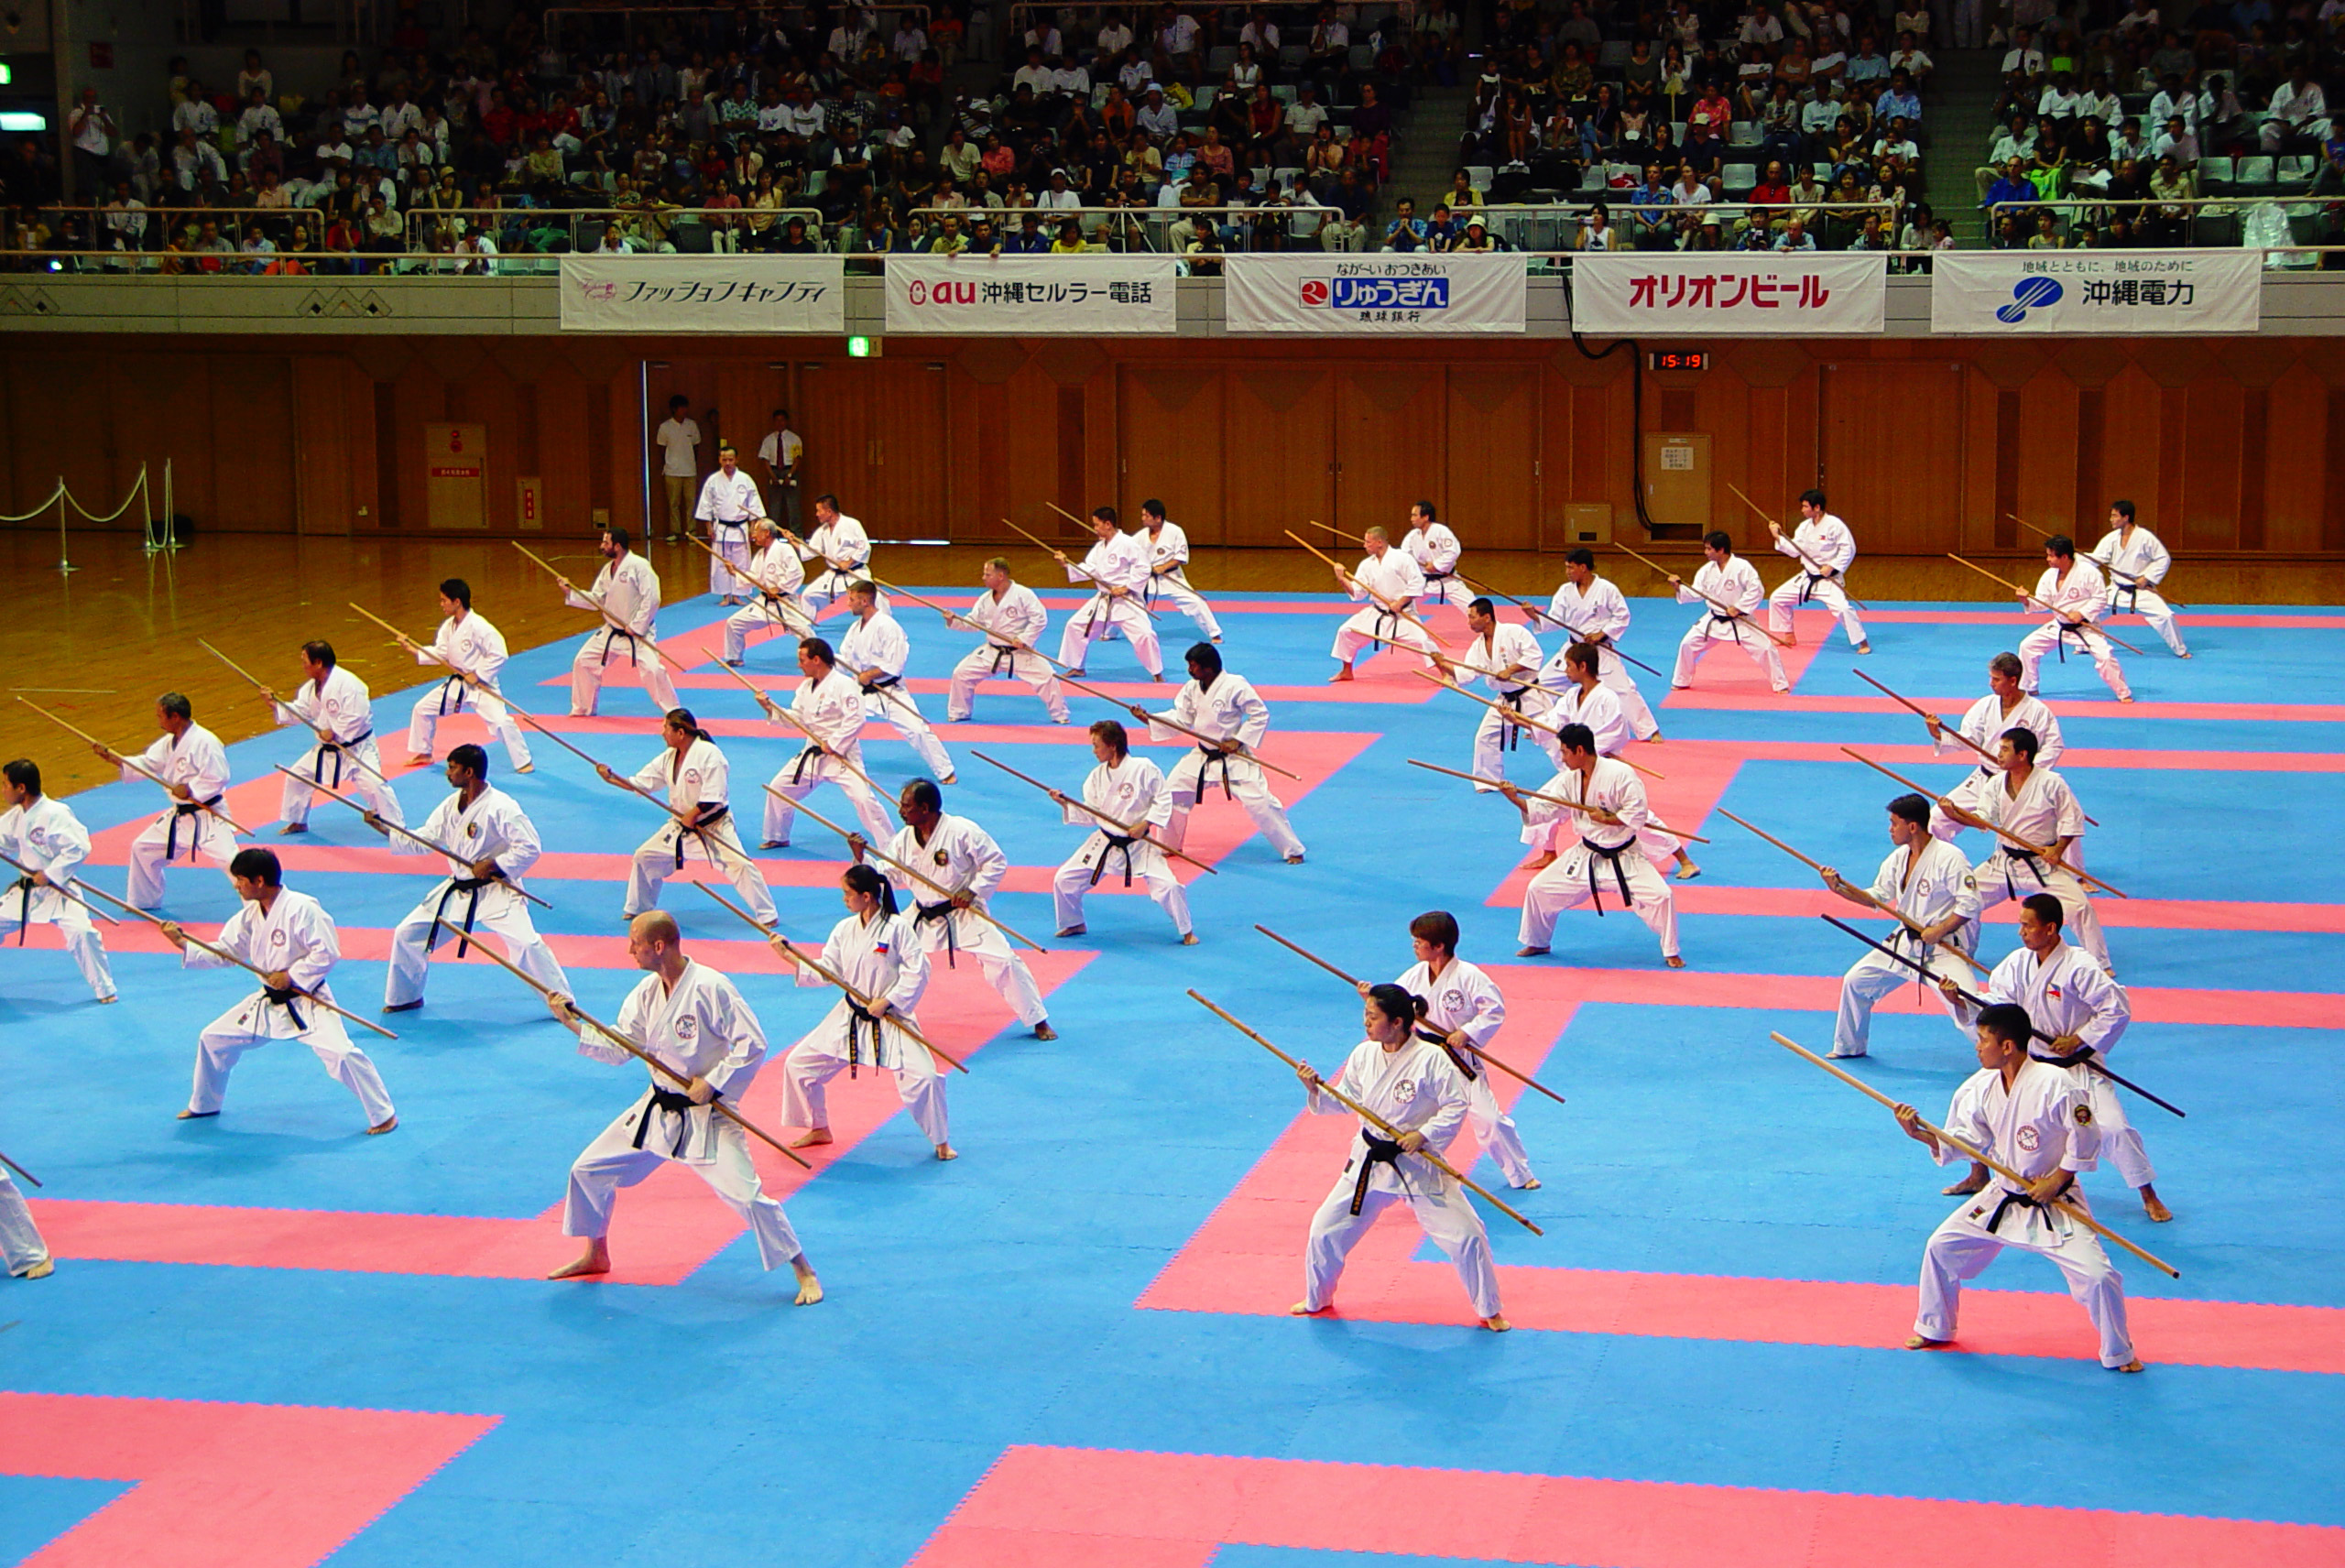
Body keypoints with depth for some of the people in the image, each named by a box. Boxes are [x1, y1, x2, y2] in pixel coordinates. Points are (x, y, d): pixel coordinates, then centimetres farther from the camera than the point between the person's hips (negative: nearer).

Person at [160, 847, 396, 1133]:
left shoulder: (301, 908, -21)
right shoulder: (249, 915, 4)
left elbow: (327, 952, -22)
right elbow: (224, 952, 10)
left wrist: (291, 976, -22)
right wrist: (183, 944, 1)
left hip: (307, 1001, -8)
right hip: (268, 1002, 8)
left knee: (339, 1053, -23)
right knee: (213, 1038, 12)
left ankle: (383, 1115, -8)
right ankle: (204, 1104, 34)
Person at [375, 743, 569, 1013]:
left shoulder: (501, 807, -19)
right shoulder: (450, 806, 4)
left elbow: (530, 848, -20)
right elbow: (421, 841, 10)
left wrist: (493, 865, -25)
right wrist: (383, 827, 2)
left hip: (495, 891, -7)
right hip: (457, 891, 7)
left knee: (526, 943, -21)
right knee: (407, 935, 8)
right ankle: (407, 997, 29)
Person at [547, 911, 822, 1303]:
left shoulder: (710, 988, -21)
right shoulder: (646, 991, 2)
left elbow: (753, 1045, -20)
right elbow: (618, 1049, 8)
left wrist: (712, 1084, -22)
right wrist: (573, 1023, 0)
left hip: (707, 1116, -7)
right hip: (657, 1111, 7)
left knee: (746, 1194, -18)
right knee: (588, 1170, 10)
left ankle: (804, 1273, -3)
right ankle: (596, 1254, 33)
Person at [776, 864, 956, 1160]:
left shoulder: (897, 928, -15)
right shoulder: (844, 930, 2)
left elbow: (918, 973, -15)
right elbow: (826, 973, 5)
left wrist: (886, 1002, -18)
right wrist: (789, 956, -2)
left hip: (891, 1019, -6)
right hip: (849, 1018, 6)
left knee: (922, 1077, -19)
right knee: (798, 1063, 4)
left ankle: (941, 1142, 4)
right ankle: (819, 1129, 24)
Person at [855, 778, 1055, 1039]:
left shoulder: (961, 831, -20)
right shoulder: (904, 838, -2)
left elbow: (996, 862, -14)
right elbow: (886, 875, 2)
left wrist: (973, 891, -23)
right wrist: (861, 859, -13)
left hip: (963, 915, -5)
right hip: (923, 917, 5)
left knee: (1002, 961, -13)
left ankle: (1039, 1022, 1)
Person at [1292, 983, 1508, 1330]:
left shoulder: (1431, 1059, -19)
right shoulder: (1363, 1055, -3)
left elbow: (1457, 1105, -16)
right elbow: (1347, 1101, 6)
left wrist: (1424, 1135, -24)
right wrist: (1317, 1090, -10)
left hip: (1420, 1166, -4)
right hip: (1370, 1163, 4)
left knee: (1465, 1236, -5)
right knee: (1325, 1230, 6)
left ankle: (1489, 1310, 17)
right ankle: (1317, 1299, 32)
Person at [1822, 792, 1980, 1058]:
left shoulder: (1949, 857, -19)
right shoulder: (1898, 858, 5)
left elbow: (1970, 904, -21)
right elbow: (1876, 897, 10)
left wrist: (1939, 930, -25)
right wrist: (1841, 887, -3)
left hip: (1944, 947, -8)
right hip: (1906, 943, 8)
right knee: (1856, 981, 12)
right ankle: (1848, 1047, 31)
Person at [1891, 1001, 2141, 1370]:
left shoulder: (2053, 1084, -25)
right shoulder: (1981, 1087, -5)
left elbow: (2086, 1138, -16)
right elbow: (1964, 1140, -3)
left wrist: (2057, 1180, -16)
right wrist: (1923, 1135, -17)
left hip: (2055, 1204, -6)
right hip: (2003, 1199, 6)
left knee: (2097, 1276, -15)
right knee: (1941, 1247, 6)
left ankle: (2119, 1354, 12)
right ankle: (1934, 1329, 28)